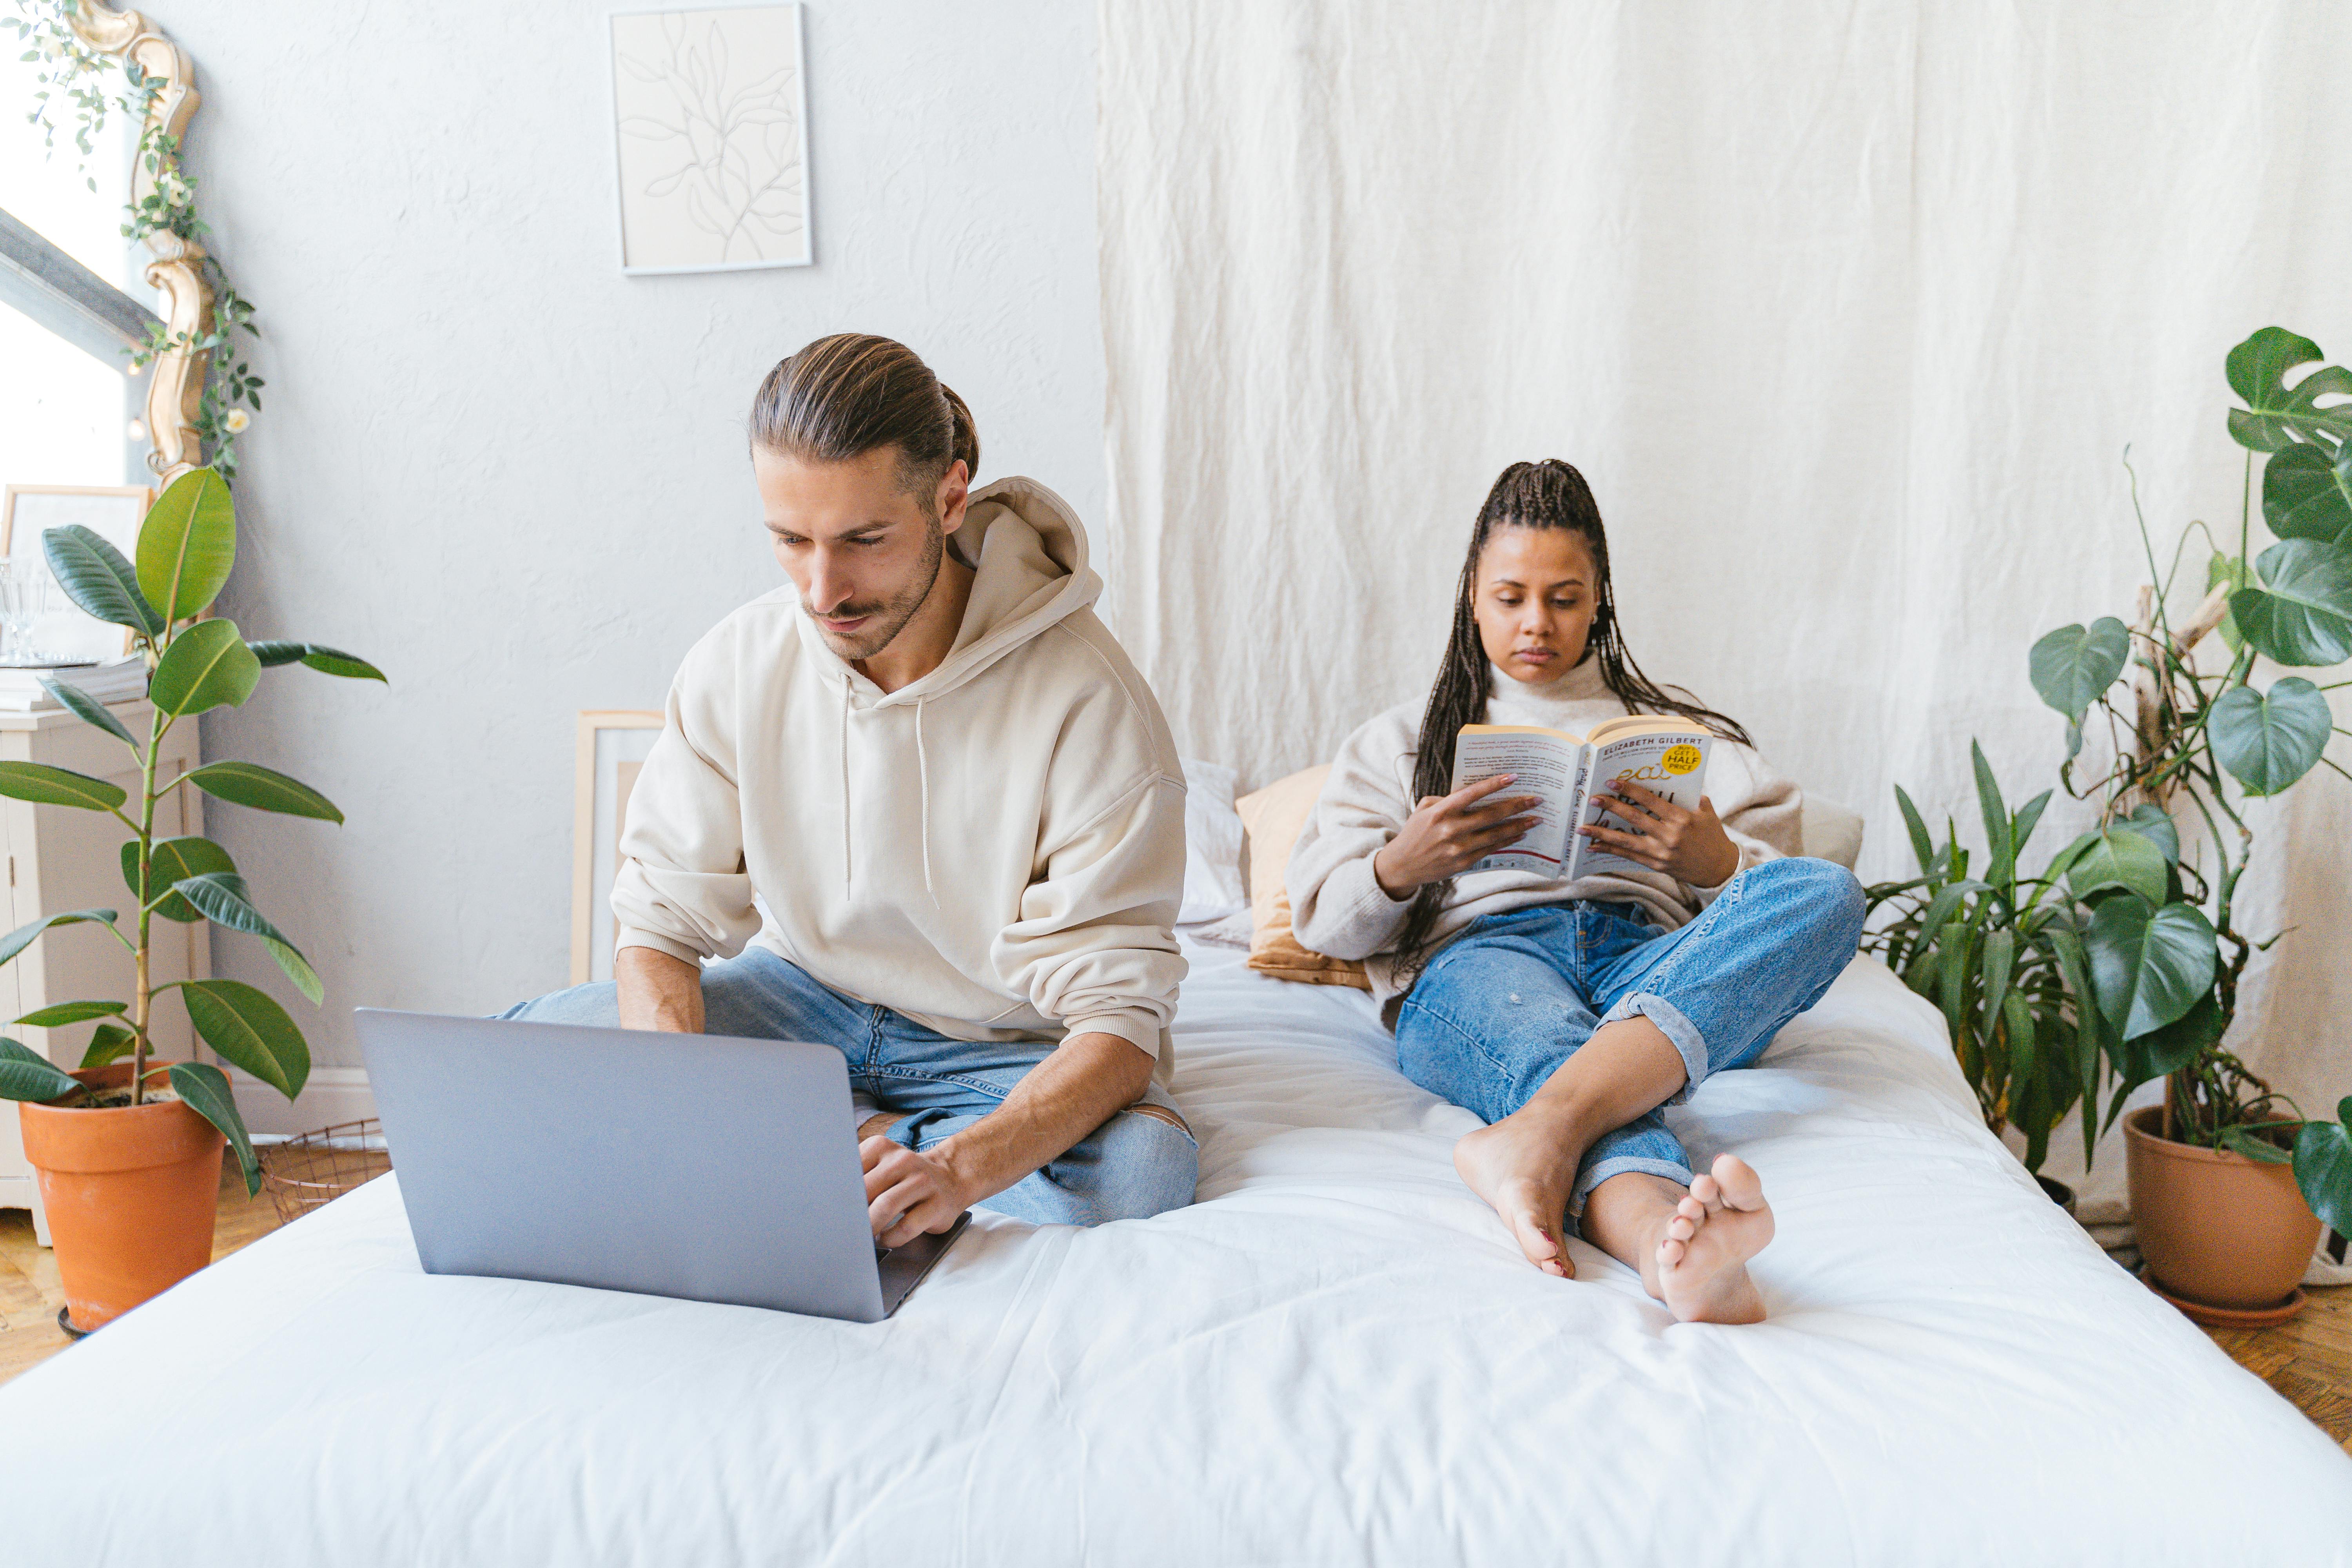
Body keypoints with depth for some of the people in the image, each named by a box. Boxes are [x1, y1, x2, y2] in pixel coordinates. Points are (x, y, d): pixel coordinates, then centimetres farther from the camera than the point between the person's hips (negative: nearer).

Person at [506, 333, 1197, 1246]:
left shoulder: (1089, 703, -26)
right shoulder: (737, 665, -13)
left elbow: (1118, 1015, -26)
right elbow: (660, 919, -9)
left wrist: (959, 1171, -44)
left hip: (1002, 1044, -2)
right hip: (799, 999, 3)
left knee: (1144, 1164, -34)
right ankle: (873, 1141, -12)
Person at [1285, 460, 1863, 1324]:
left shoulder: (1676, 727, 29)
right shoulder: (1400, 741, 26)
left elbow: (1772, 906, 18)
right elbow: (1322, 921, 14)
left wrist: (1714, 864, -7)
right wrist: (1401, 866, -10)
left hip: (1659, 968, 2)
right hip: (1478, 955, -2)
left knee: (1826, 892, -30)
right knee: (1552, 1045, -39)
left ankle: (1537, 1134, -51)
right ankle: (1670, 1249, -71)